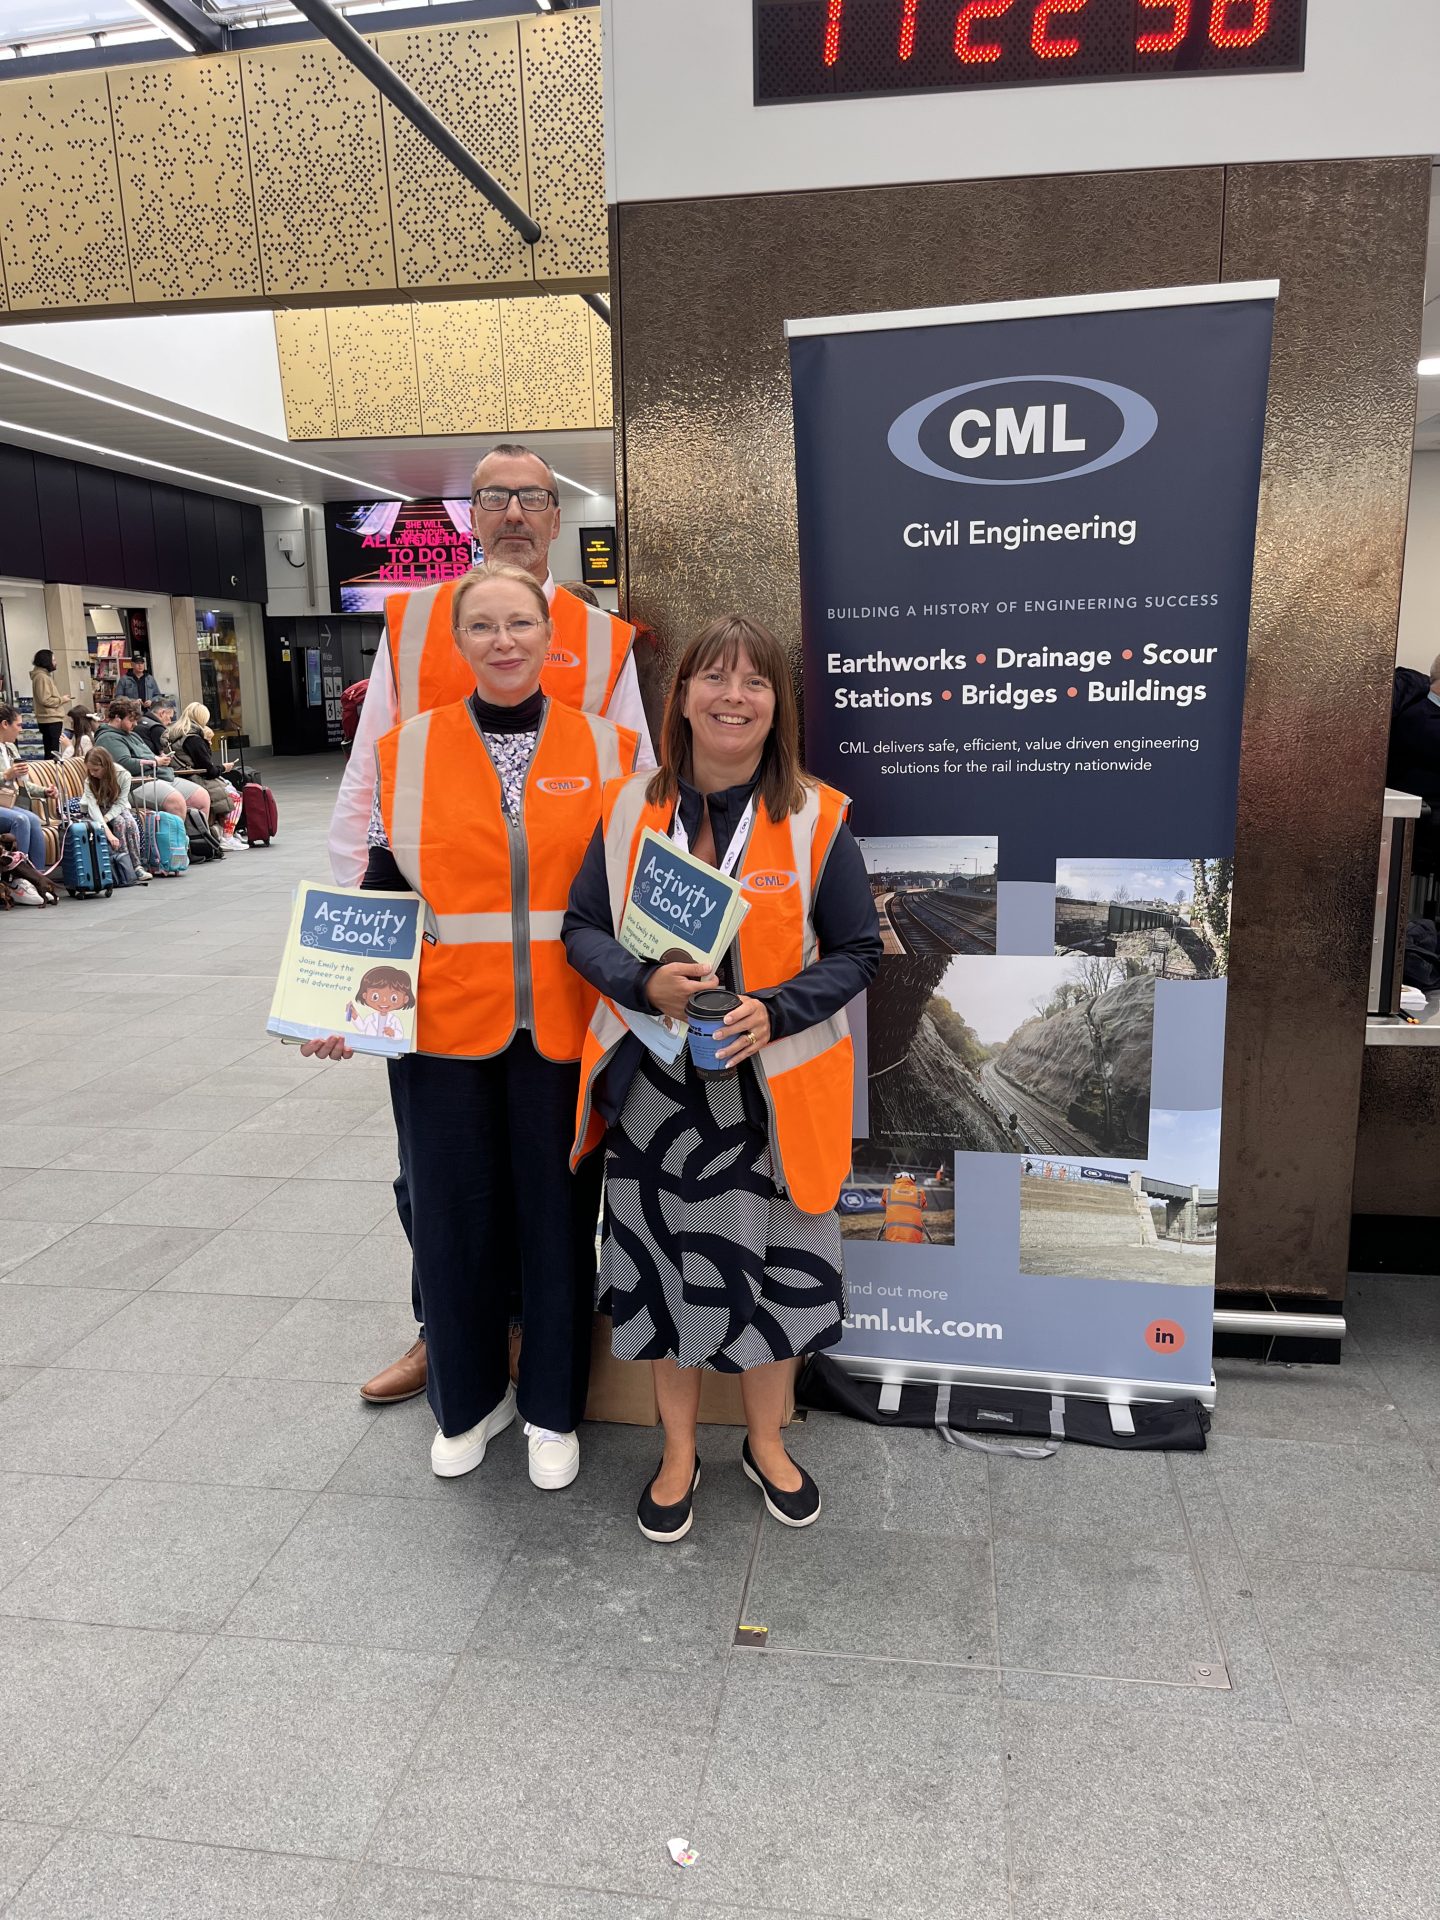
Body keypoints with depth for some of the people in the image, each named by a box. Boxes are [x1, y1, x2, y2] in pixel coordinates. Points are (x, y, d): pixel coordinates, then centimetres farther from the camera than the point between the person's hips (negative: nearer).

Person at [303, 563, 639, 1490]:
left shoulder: (608, 747, 2)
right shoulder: (409, 748, 3)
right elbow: (383, 888, 7)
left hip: (562, 1027, 0)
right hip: (443, 1025, 1)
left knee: (558, 1211, 10)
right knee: (453, 1212, 11)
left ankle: (552, 1406, 32)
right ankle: (468, 1398, 35)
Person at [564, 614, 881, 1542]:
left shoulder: (817, 817, -6)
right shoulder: (631, 809, 0)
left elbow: (857, 951, -3)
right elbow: (583, 927, 3)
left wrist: (774, 1012, -20)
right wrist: (645, 982, -18)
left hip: (771, 1090, -1)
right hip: (656, 1085, 2)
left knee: (773, 1268, 11)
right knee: (665, 1268, 13)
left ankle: (766, 1441, 38)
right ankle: (680, 1453, 36)